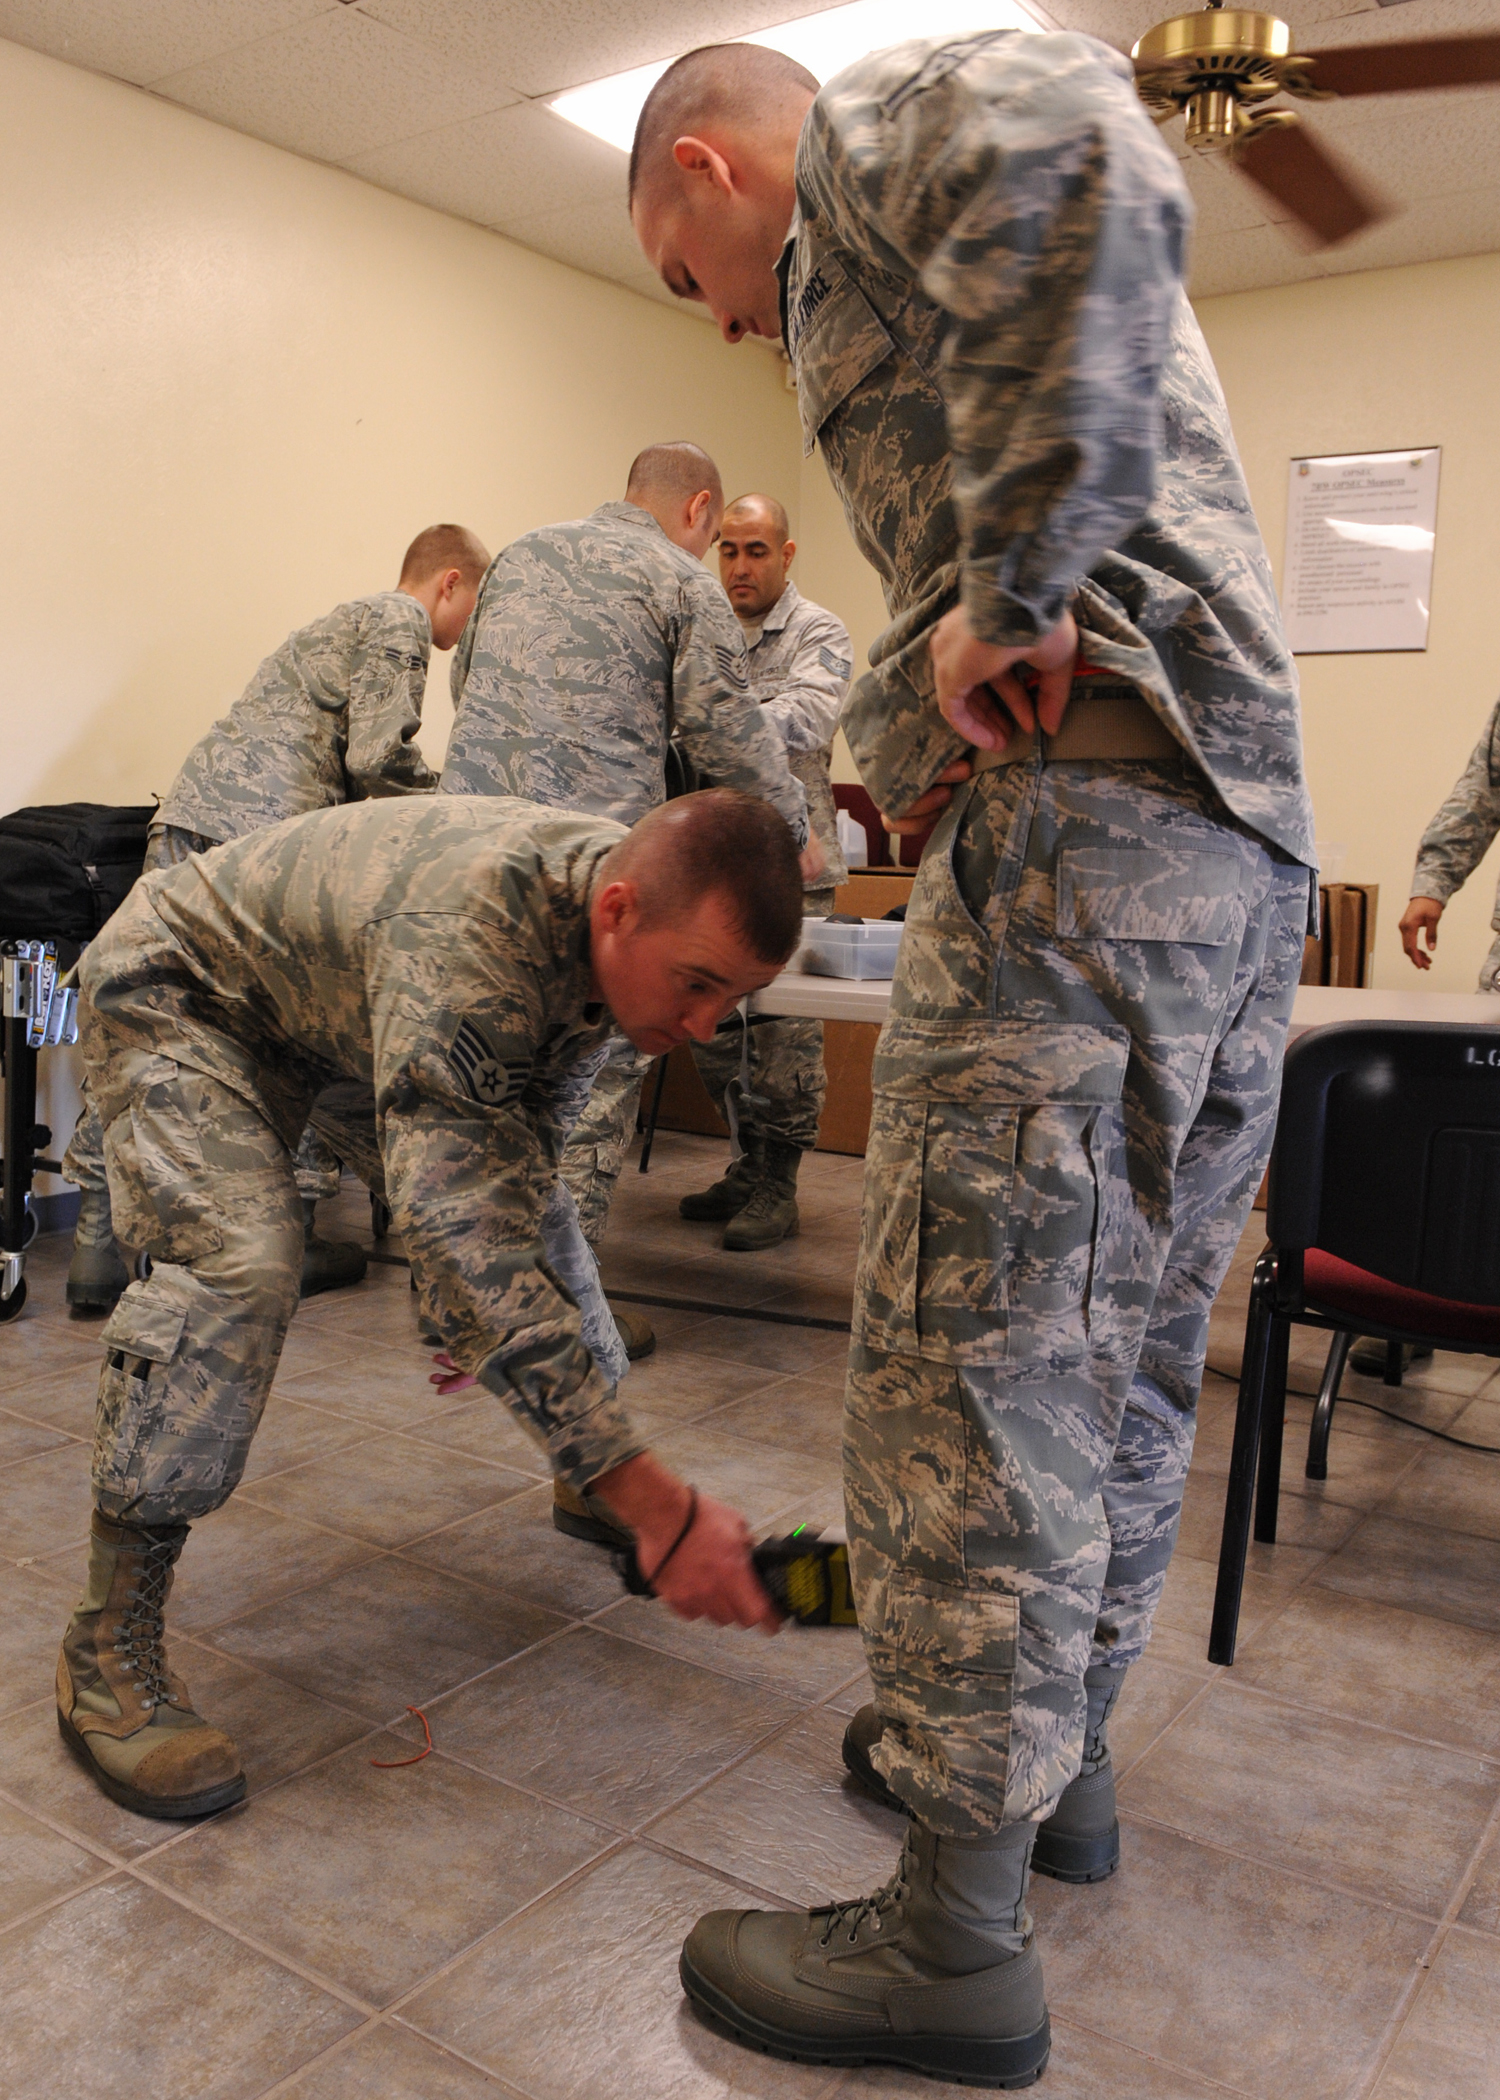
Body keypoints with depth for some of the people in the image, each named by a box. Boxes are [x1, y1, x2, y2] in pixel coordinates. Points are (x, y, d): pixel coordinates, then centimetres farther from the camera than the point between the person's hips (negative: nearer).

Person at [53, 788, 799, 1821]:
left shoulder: (647, 916, -18)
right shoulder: (463, 938, -45)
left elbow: (529, 1097, 1)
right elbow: (460, 1239, -48)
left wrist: (505, 1290, -3)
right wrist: (653, 1502, -49)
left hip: (327, 1003, 8)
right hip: (180, 987, -8)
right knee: (238, 1262, -29)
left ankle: (583, 1494, 28)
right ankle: (110, 1646, -17)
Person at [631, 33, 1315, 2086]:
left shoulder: (869, 134, 6)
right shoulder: (929, 242, 34)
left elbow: (1068, 126, -19)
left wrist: (1010, 588, -19)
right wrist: (930, 708, 11)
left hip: (1098, 806, -10)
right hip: (1256, 830, 10)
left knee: (973, 1359, -7)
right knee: (1125, 1349, 15)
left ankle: (956, 1935, 5)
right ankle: (1055, 1750, 31)